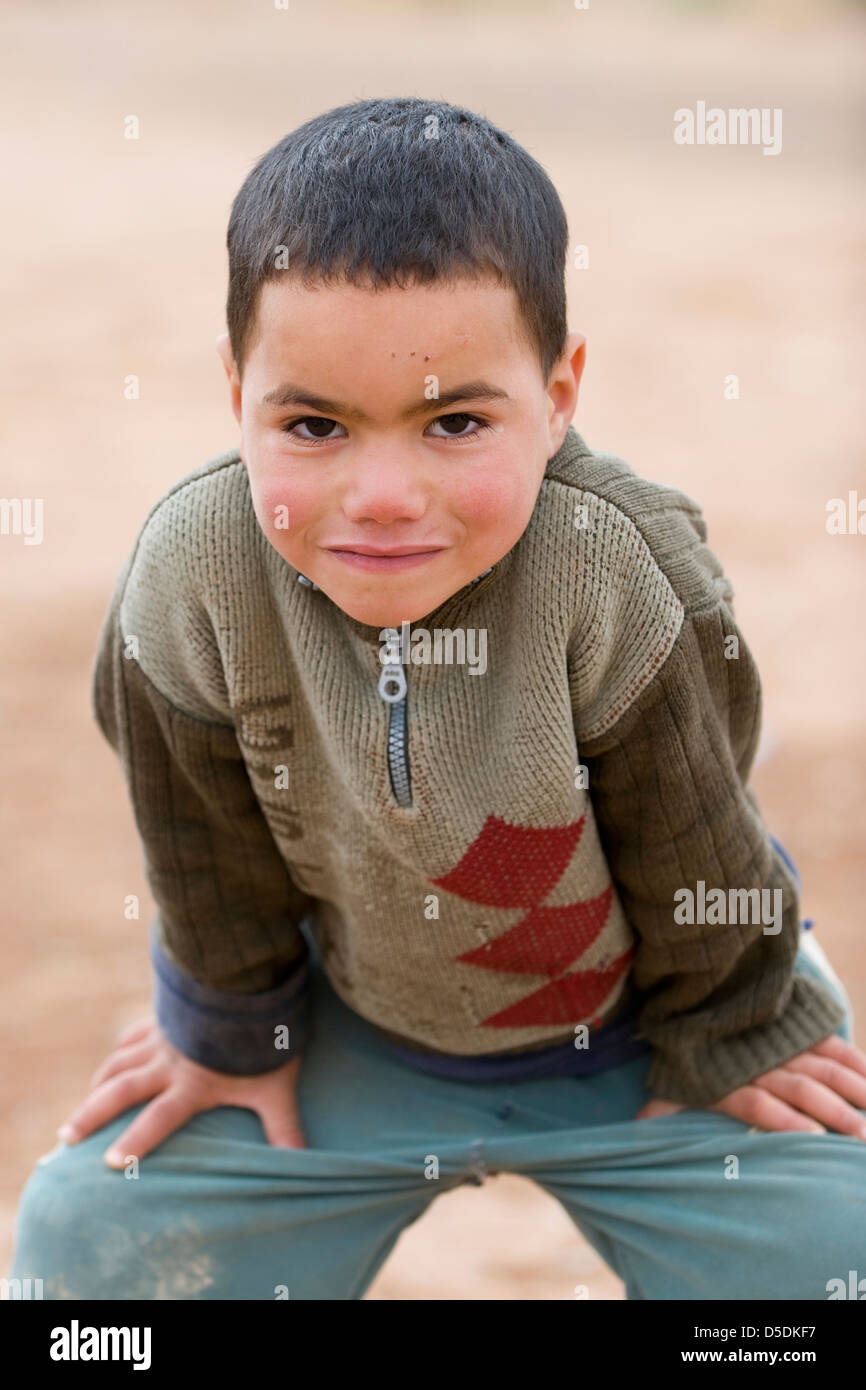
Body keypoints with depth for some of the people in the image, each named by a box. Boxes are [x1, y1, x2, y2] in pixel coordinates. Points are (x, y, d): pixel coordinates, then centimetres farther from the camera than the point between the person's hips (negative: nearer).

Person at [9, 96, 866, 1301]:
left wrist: (725, 1040, -4)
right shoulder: (191, 579, -27)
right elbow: (213, 854, -9)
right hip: (357, 1020, 2)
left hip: (635, 1019, -1)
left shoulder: (621, 572, -32)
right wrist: (229, 1034, 5)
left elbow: (692, 840, -16)